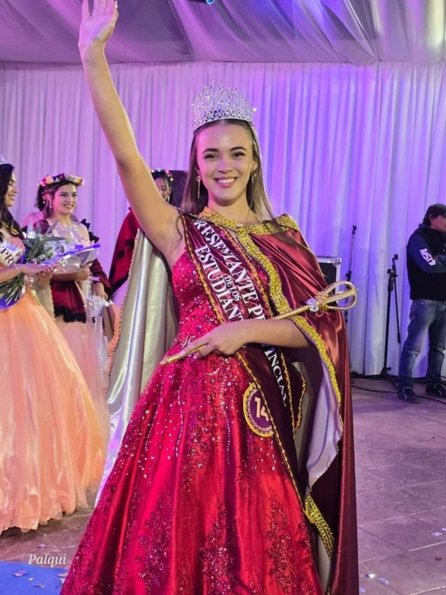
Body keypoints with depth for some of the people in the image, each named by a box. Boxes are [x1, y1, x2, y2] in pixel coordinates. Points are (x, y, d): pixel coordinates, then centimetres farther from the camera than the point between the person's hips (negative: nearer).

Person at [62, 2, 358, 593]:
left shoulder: (283, 236, 7)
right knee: (176, 547, 9)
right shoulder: (180, 231, 2)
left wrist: (246, 329, -15)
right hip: (191, 400, -1)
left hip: (262, 409, 2)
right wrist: (93, 57, -19)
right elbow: (127, 159, -12)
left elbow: (322, 325, 0)